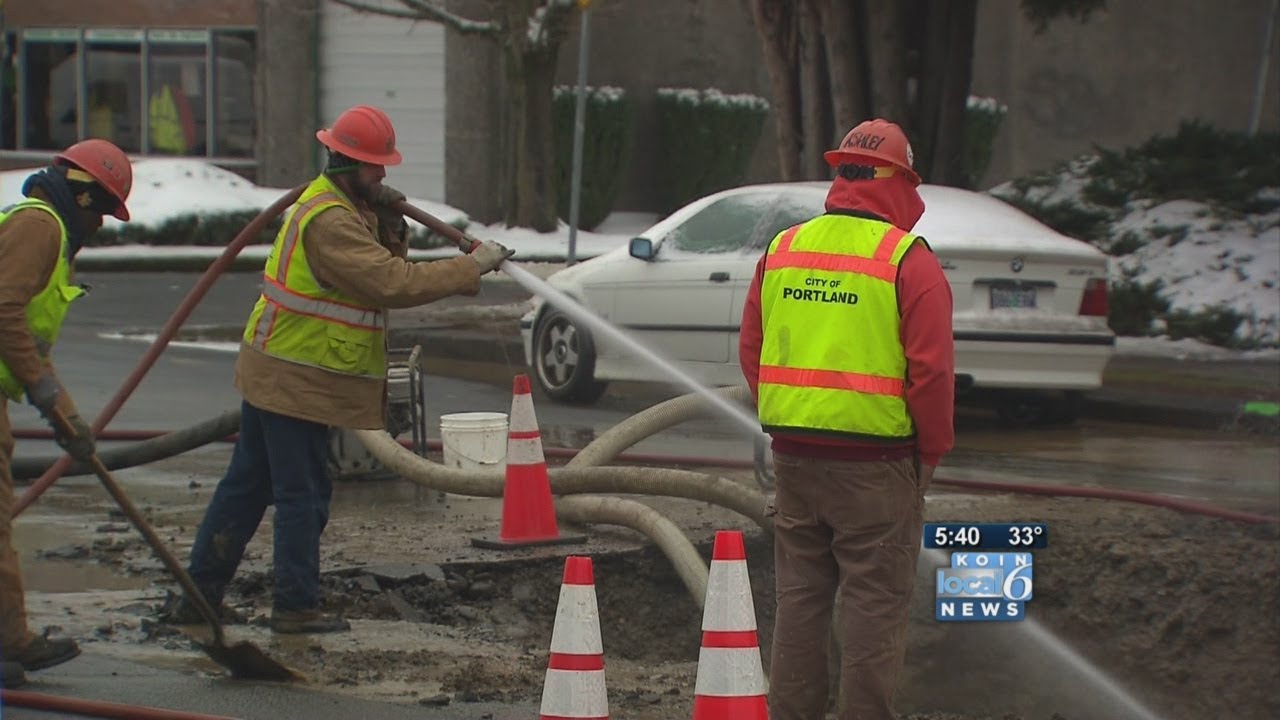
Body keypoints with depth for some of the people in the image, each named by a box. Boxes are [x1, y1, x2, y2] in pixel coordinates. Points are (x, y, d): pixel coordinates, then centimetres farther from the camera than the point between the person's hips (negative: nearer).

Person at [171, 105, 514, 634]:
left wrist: (388, 222, -5)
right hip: (296, 379, -11)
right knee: (303, 494, -2)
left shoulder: (348, 208, 14)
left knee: (247, 485, 13)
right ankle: (296, 606, 5)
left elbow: (385, 266, 13)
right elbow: (391, 283, -28)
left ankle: (199, 595, 18)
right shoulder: (330, 221, -21)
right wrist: (471, 267, -25)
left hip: (272, 372, 11)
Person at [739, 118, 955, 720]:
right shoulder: (908, 260, -9)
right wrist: (930, 451, -1)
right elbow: (932, 370, -13)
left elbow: (751, 353, 12)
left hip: (794, 456, 5)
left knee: (799, 597, 14)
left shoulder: (781, 250, 8)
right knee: (874, 603, 1)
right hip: (876, 461, -5)